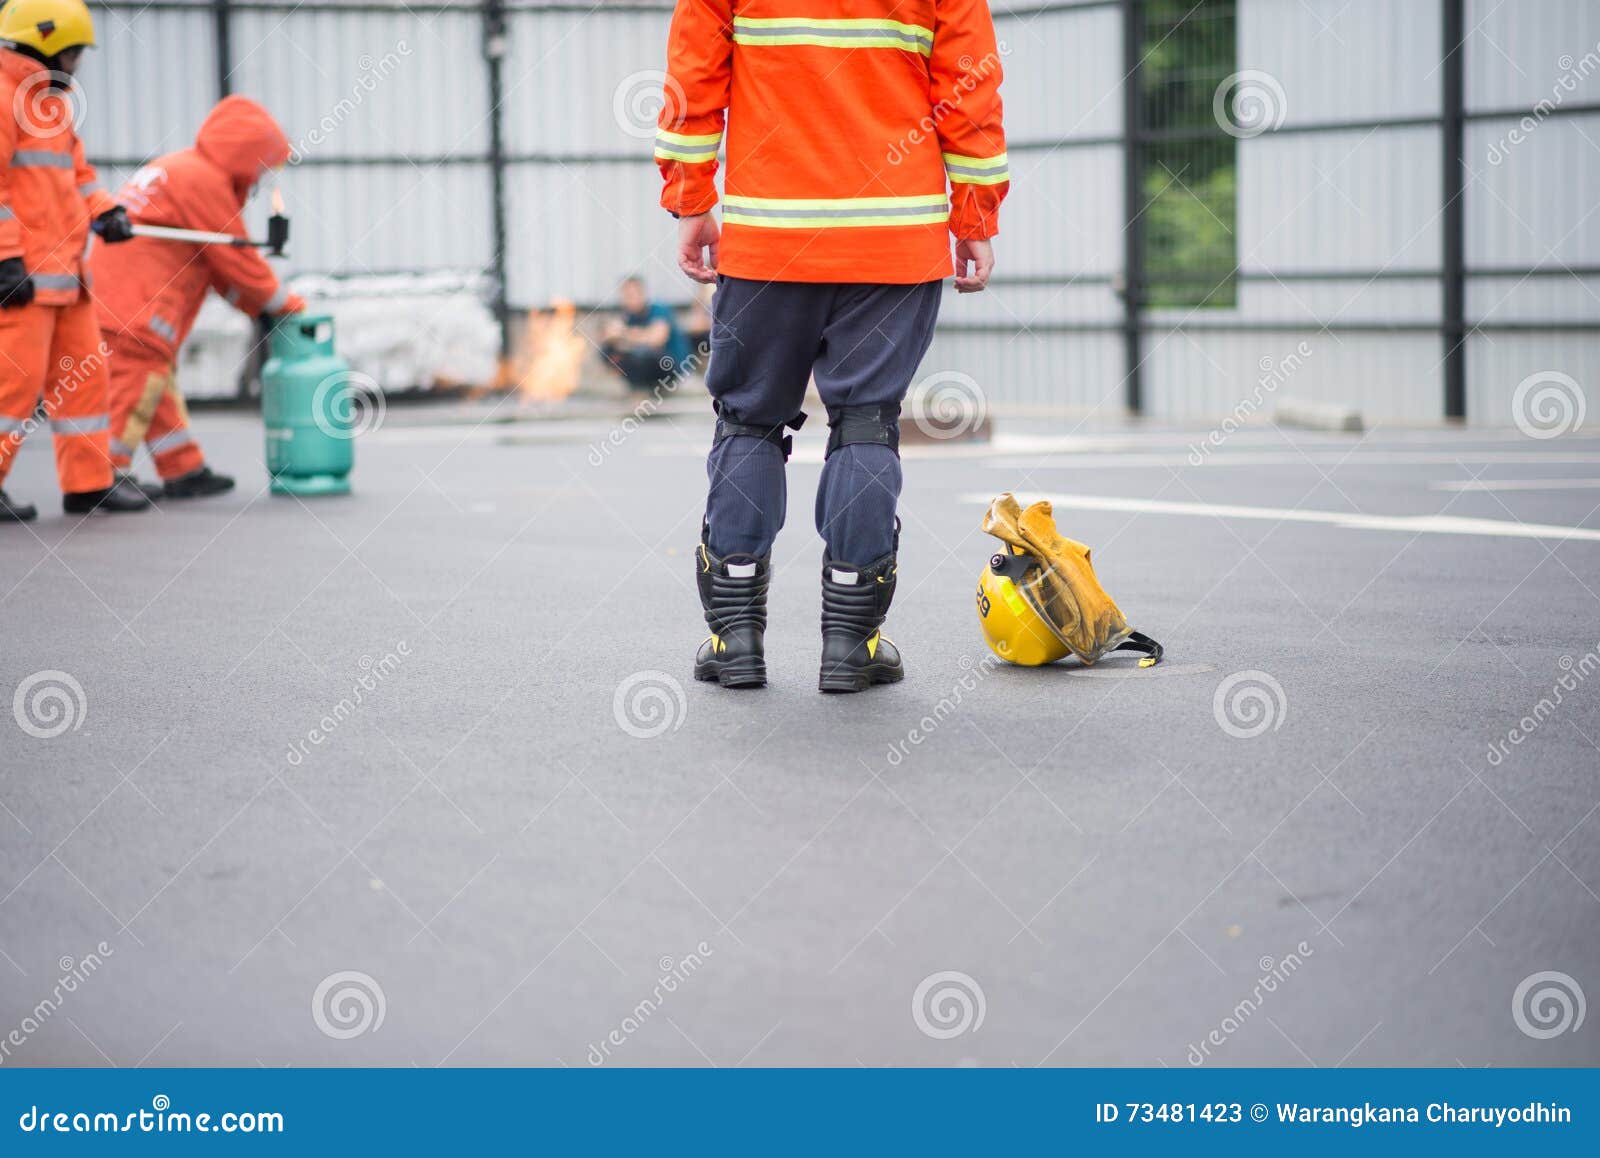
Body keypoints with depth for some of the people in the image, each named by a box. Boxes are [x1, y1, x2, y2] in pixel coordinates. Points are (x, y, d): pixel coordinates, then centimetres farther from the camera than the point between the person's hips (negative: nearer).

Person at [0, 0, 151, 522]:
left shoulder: (50, 99, 21)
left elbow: (74, 173, 26)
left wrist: (103, 211, 7)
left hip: (63, 270, 10)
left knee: (82, 375, 10)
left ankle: (89, 484, 16)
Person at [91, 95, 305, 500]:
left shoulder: (180, 170, 24)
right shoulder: (204, 180, -10)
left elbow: (219, 264, 24)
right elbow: (237, 260, -8)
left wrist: (264, 306, 18)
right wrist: (286, 303, 4)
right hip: (135, 309, -11)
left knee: (158, 388, 15)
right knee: (136, 386, -9)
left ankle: (185, 473, 21)